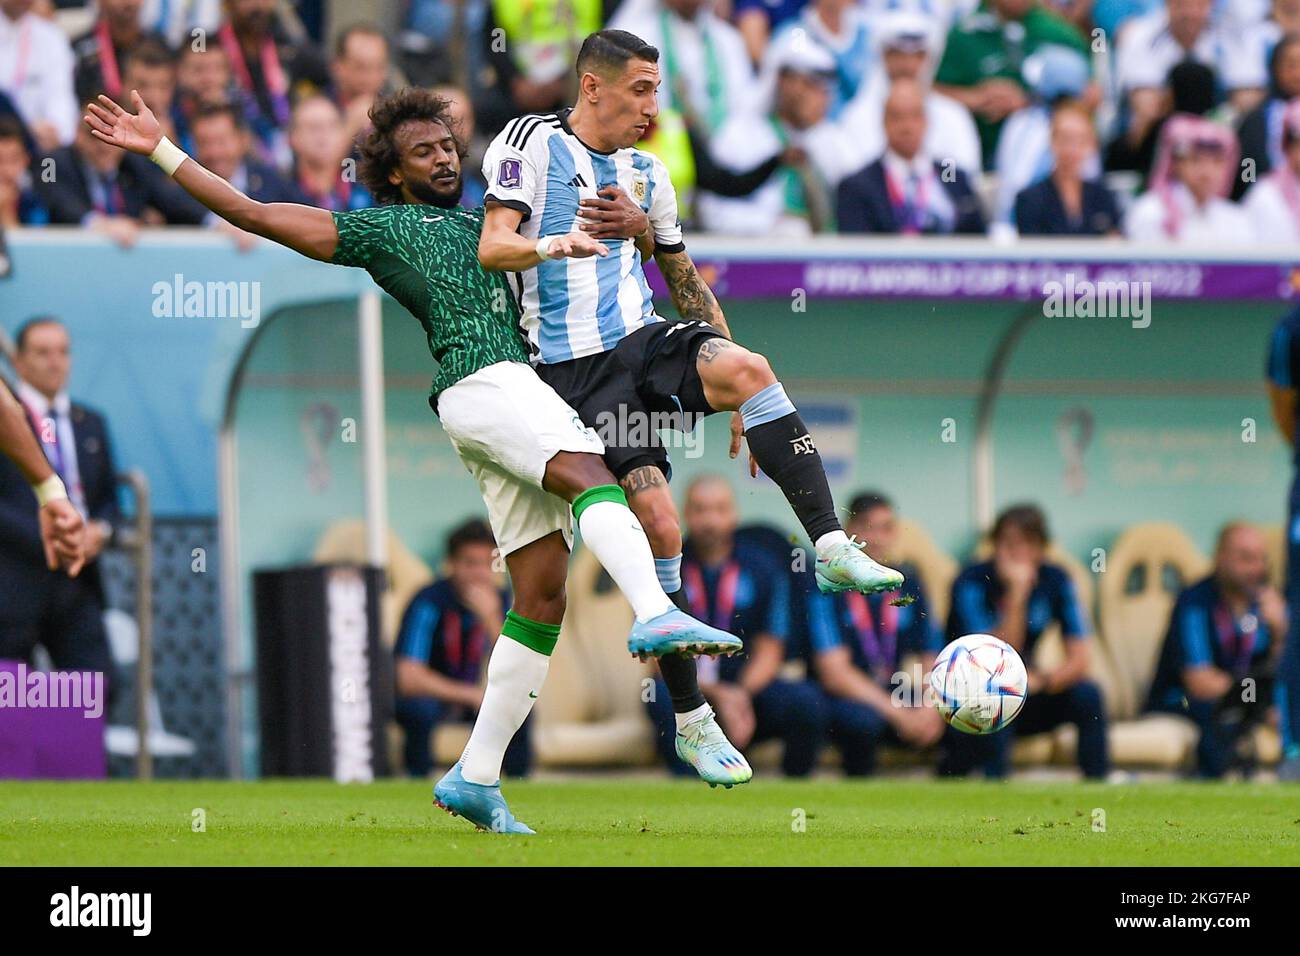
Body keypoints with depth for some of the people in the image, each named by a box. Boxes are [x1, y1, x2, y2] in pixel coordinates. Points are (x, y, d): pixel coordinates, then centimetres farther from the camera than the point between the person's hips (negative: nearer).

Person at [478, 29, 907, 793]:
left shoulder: (646, 174, 19)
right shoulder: (534, 143, 1)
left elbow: (687, 282, 26)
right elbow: (492, 248, -12)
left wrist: (737, 396, 22)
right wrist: (558, 245, -34)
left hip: (645, 339, 4)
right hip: (576, 370, -4)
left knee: (746, 366, -29)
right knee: (658, 523, -15)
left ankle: (832, 550, -31)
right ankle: (690, 716, -4)